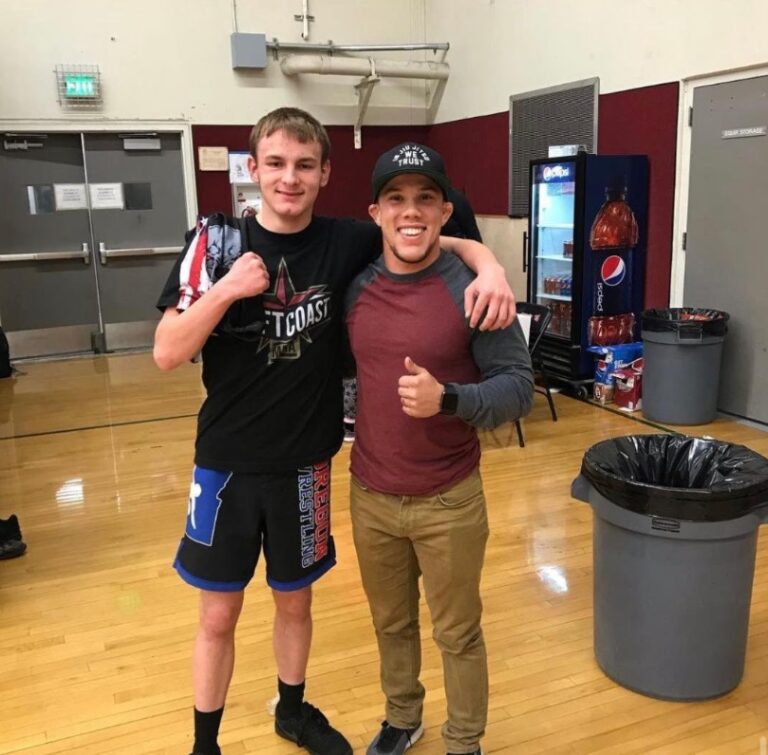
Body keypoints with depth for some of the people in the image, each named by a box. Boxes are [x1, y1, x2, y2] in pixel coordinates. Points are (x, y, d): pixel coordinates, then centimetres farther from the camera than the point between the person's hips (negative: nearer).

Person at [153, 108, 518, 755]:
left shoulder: (345, 242, -6)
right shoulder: (219, 241, -8)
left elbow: (445, 242, 0)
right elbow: (166, 355, -10)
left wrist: (489, 266, -21)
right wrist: (225, 291, -25)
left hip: (305, 464, 1)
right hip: (227, 464, -1)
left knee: (295, 602, 20)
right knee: (219, 615, 12)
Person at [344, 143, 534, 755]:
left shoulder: (473, 289, -14)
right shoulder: (355, 288, -2)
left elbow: (518, 386, -13)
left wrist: (448, 399, -28)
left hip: (449, 501, -4)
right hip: (369, 496, 4)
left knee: (458, 633, 15)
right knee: (391, 624, 23)